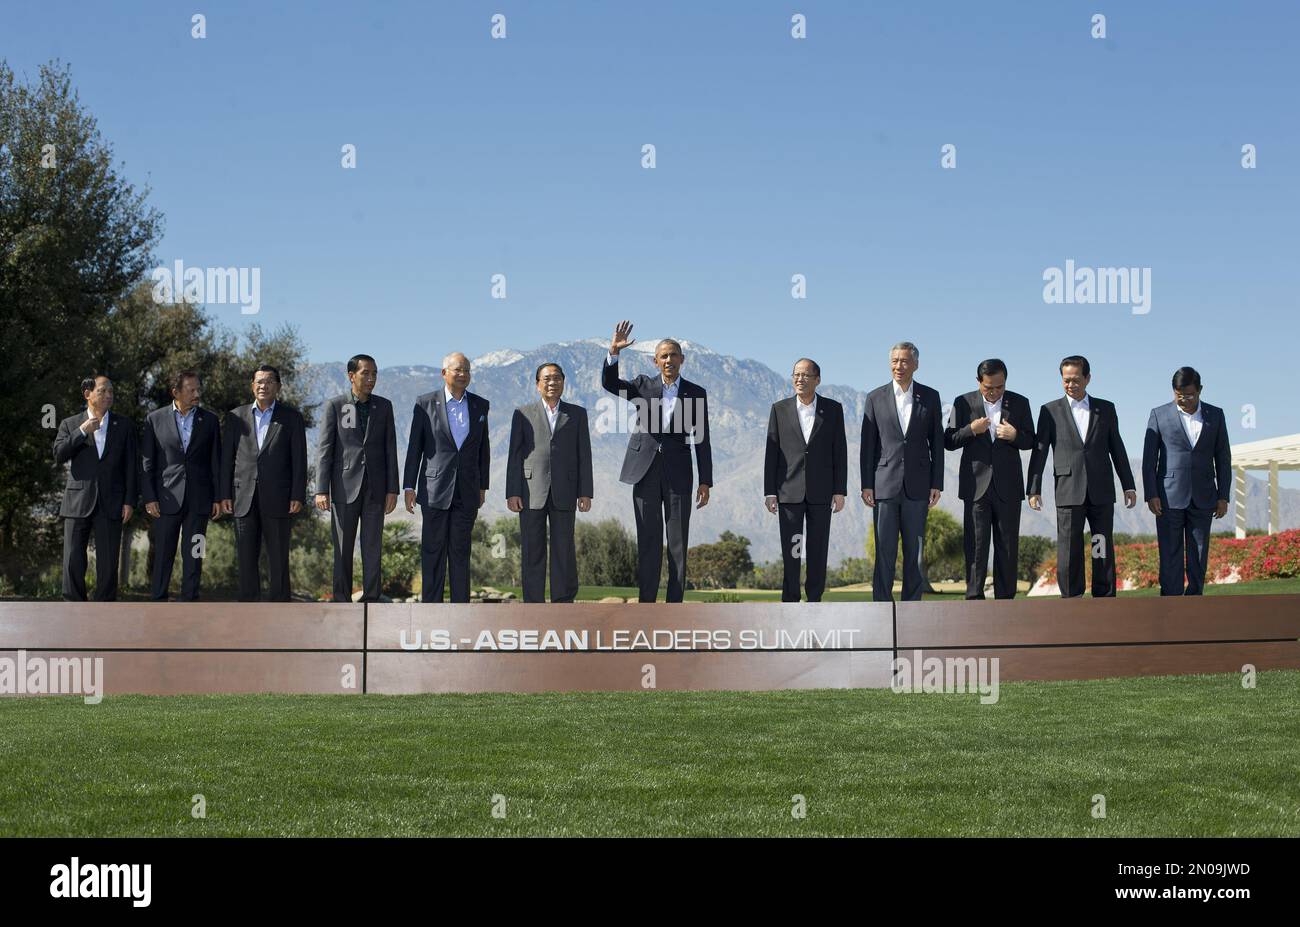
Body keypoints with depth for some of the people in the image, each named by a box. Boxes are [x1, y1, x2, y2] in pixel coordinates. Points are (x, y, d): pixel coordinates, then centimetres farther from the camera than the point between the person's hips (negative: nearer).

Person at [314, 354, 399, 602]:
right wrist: (321, 490, -10)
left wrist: (392, 489, 0)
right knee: (343, 549, 1)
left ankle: (371, 600, 7)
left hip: (375, 488, 2)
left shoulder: (384, 406, 7)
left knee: (373, 547, 2)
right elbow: (324, 449, -3)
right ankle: (342, 602, 7)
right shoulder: (335, 406, 0)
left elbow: (390, 450, 6)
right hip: (344, 486, -2)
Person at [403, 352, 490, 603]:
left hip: (467, 491, 2)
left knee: (461, 552, 5)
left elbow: (483, 448, 13)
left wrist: (483, 486, 12)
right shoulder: (425, 403, -1)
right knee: (433, 551, 0)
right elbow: (414, 447, 1)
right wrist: (409, 486, -2)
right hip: (435, 488, -2)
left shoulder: (480, 405, 7)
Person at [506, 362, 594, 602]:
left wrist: (585, 492, 0)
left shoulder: (577, 414, 11)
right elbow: (515, 455, 4)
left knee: (564, 551, 0)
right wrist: (512, 492, -4)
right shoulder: (523, 414, 8)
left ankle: (563, 603, 6)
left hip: (564, 493, 0)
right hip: (531, 491, 0)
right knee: (532, 552, 0)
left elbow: (584, 455, 8)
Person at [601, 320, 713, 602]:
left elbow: (701, 440, 3)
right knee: (648, 540, 3)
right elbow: (609, 383, -5)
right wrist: (613, 352, -22)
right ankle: (646, 603, 6)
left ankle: (674, 604, 6)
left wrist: (706, 482, -1)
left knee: (678, 542, 1)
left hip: (678, 474, 0)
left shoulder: (696, 394, 4)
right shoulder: (644, 385, 7)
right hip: (646, 472, 1)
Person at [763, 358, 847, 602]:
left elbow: (840, 452, 4)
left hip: (821, 491, 0)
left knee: (818, 549, 3)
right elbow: (771, 452, 4)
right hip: (789, 491, 0)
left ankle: (814, 600, 9)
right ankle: (790, 602, 3)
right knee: (790, 550, -2)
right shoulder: (779, 409, 5)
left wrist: (840, 491, -2)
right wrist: (769, 492, -1)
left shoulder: (833, 409, 5)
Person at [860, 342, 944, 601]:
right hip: (885, 484, -1)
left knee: (915, 550, 4)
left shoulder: (930, 397, 6)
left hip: (917, 486, 1)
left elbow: (937, 442, 6)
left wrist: (937, 484, 1)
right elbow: (868, 444, 4)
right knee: (884, 551, -2)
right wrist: (866, 485, -2)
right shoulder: (876, 398, 5)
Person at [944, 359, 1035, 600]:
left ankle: (1005, 600, 7)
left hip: (1008, 486, 1)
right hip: (976, 485, -1)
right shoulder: (963, 403, 4)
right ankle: (974, 598, -3)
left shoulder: (1019, 403, 7)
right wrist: (971, 430, -13)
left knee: (1008, 546, 2)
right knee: (976, 544, -4)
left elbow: (1030, 441, 11)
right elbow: (949, 441, 4)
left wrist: (1015, 435, -11)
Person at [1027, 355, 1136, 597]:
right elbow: (1039, 451, 2)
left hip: (1101, 491, 2)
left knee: (1103, 550, 2)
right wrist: (1034, 489, -5)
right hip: (1068, 492, -1)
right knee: (1068, 550, -3)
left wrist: (1128, 485, 9)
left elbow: (1117, 449, 13)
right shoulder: (1050, 411, 6)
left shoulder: (1105, 409, 11)